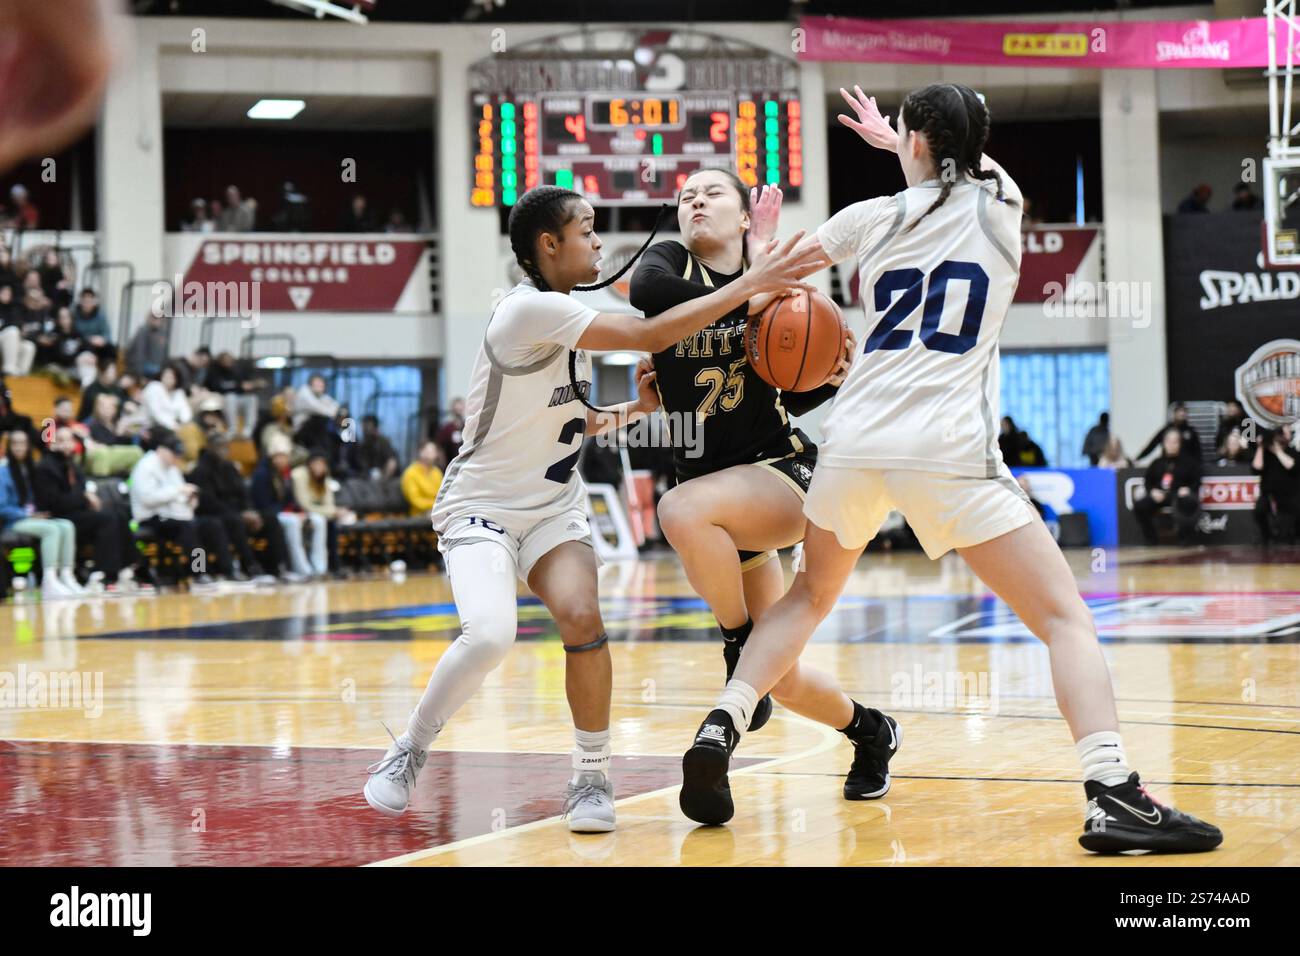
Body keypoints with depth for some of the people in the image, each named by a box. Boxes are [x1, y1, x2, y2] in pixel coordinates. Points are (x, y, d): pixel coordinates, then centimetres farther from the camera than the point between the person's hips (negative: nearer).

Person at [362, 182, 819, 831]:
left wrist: (634, 410, 4)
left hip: (552, 504, 7)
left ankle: (592, 777, -4)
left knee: (582, 618, -19)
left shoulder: (565, 316, 7)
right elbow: (648, 335, -28)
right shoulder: (530, 310, -20)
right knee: (489, 634, -28)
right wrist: (749, 286, -26)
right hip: (481, 504, -7)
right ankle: (408, 751, -2)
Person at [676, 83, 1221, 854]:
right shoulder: (1004, 207, 9)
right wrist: (898, 145, 50)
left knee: (810, 596, 27)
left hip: (856, 442, 3)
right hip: (949, 450, -3)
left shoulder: (875, 218, 8)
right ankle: (1112, 796, -20)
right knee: (1066, 618, -2)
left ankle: (720, 730, 12)